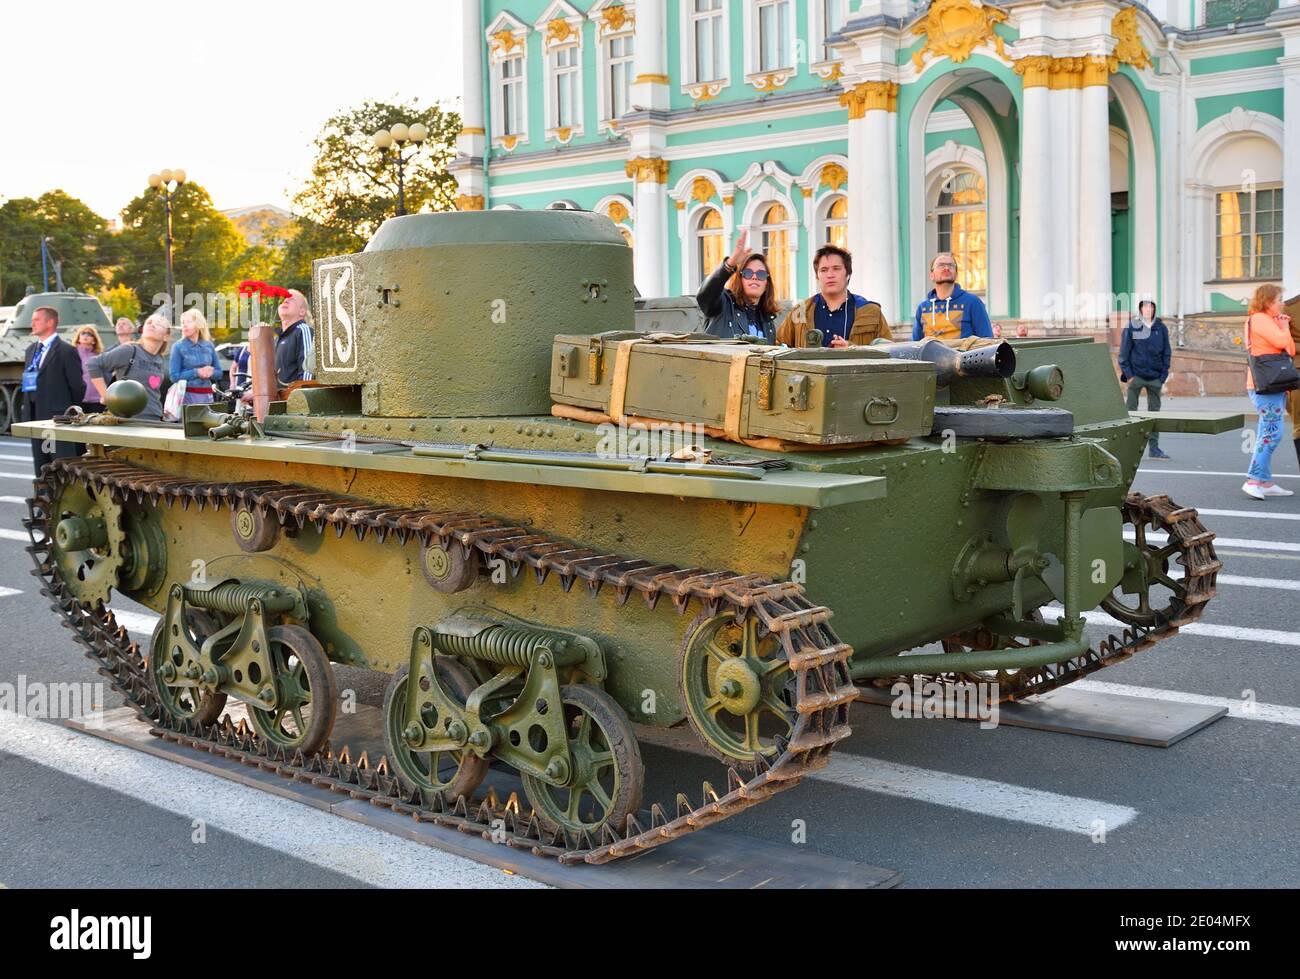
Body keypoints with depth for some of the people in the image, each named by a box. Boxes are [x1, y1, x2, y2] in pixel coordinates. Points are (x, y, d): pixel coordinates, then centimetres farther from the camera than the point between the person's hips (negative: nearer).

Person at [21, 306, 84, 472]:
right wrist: (27, 408, 10)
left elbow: (77, 385, -7)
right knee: (41, 468, 11)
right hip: (35, 417, 7)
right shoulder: (31, 350, 16)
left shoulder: (66, 351, -8)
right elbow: (27, 382, 19)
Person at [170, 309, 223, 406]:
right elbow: (174, 376, -7)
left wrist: (210, 372, -9)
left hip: (206, 395, 4)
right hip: (187, 395, -4)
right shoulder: (178, 347, -1)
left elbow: (219, 373, 13)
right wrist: (196, 372, -15)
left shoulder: (209, 345, 10)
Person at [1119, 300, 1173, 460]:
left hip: (1155, 377, 3)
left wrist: (1163, 376, 2)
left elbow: (1166, 353, 10)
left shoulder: (1161, 328, 6)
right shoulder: (1132, 327, -1)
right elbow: (1124, 352, 0)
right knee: (1131, 410, -4)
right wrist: (1128, 374, -8)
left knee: (1154, 411, 6)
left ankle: (1154, 447, 11)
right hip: (1136, 375, -3)